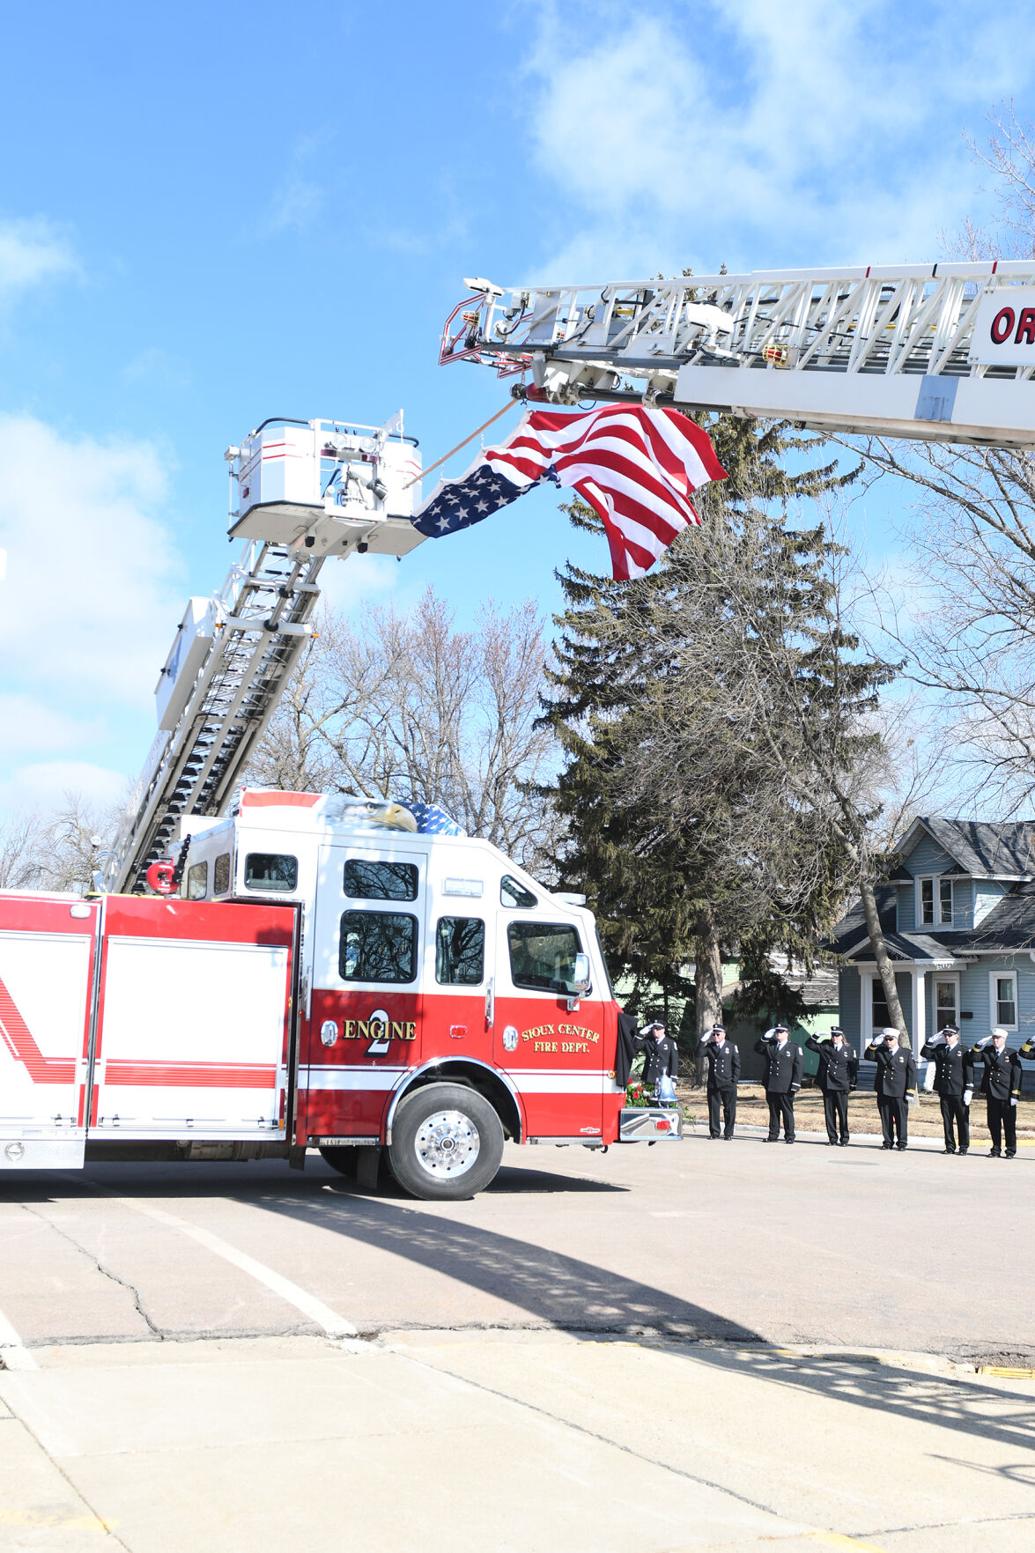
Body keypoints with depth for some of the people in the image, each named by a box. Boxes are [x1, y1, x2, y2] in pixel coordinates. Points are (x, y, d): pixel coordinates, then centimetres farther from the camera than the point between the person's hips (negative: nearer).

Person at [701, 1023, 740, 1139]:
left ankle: (728, 1133, 8)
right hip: (713, 1083, 2)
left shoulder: (732, 1047, 4)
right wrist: (705, 1041, -9)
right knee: (713, 1108, 5)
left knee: (729, 1109, 0)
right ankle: (714, 1132, 15)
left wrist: (734, 1081, -4)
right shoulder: (709, 1047, 9)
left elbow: (736, 1065, 3)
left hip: (727, 1084, -2)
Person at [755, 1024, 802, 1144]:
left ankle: (789, 1137, 7)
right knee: (773, 1111, 9)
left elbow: (798, 1067, -3)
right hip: (771, 1086, 4)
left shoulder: (794, 1047, 1)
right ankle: (773, 1136, 15)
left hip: (786, 1087, -4)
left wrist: (795, 1084, -10)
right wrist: (766, 1037, -6)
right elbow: (757, 1048, 5)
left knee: (787, 1112, 0)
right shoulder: (769, 1046, 14)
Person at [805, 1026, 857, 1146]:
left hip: (841, 1086, -2)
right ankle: (832, 1138, 13)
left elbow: (853, 1067, 7)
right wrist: (817, 1036, -7)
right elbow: (809, 1044, 6)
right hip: (827, 1085, 2)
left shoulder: (848, 1050, 4)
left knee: (843, 1113, -1)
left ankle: (844, 1139, 8)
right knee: (829, 1113, 5)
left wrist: (852, 1083, 3)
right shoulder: (825, 1047, 7)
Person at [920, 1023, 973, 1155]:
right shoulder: (939, 1049, 13)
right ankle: (950, 1146, 15)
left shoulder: (964, 1052, -2)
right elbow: (924, 1053, 9)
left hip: (959, 1092, -5)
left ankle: (963, 1147, 9)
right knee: (947, 1120, 8)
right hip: (944, 1092, 5)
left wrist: (968, 1090, -11)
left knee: (962, 1120, 2)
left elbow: (969, 1071, -5)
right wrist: (932, 1040, 0)